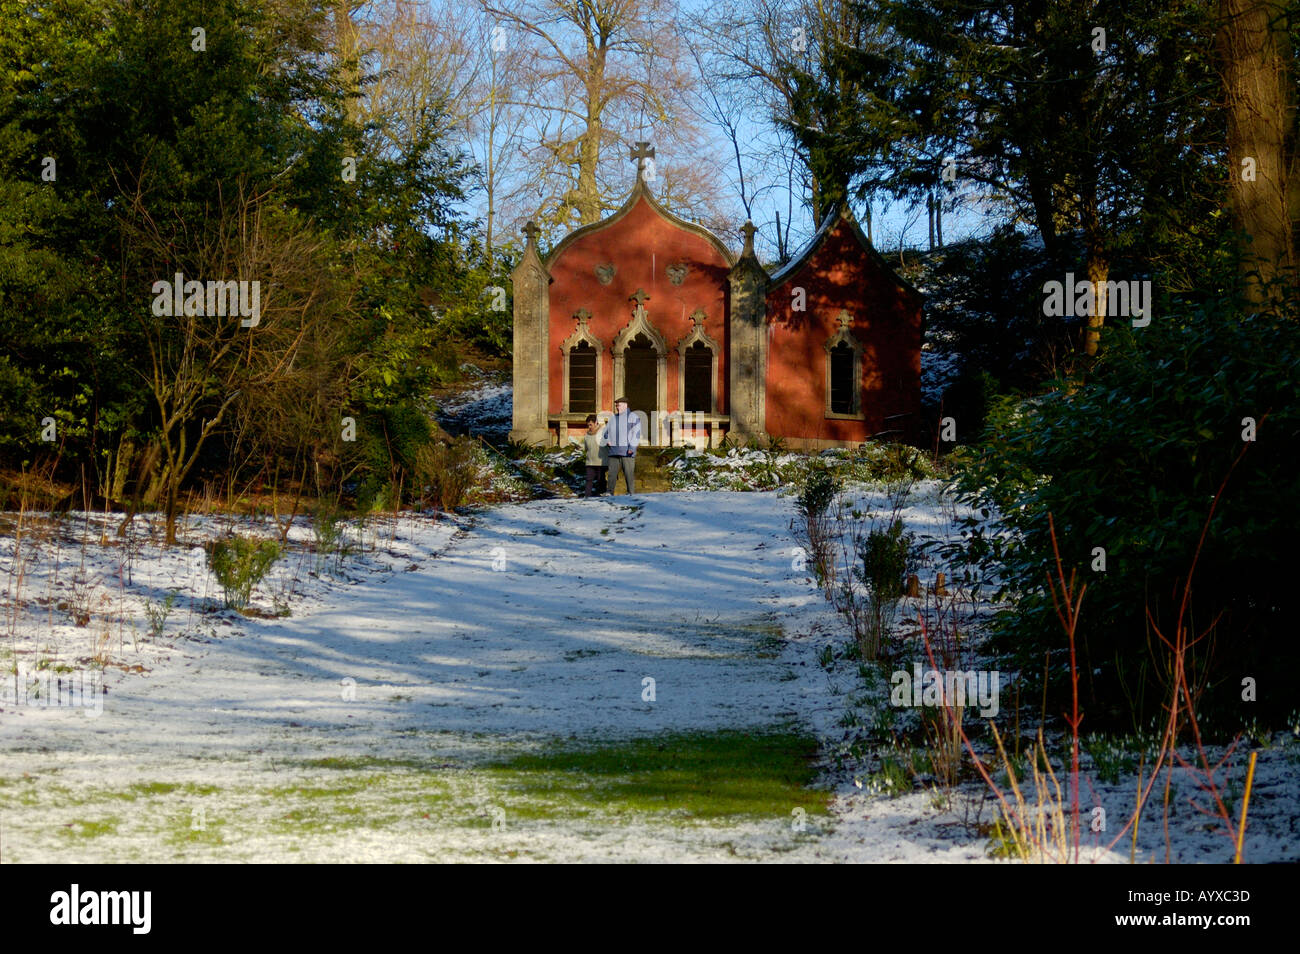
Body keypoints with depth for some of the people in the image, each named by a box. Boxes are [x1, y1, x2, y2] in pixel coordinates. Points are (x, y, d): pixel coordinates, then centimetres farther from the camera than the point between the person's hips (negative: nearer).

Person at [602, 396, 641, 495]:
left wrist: (632, 447, -15)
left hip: (627, 452, -5)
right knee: (612, 474, -1)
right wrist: (607, 441, 10)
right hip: (614, 452, 5)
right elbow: (606, 431, 31)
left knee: (629, 474, -5)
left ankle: (631, 493, -1)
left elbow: (636, 433, -6)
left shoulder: (633, 417, 3)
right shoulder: (613, 419, 21)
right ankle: (609, 493, -1)